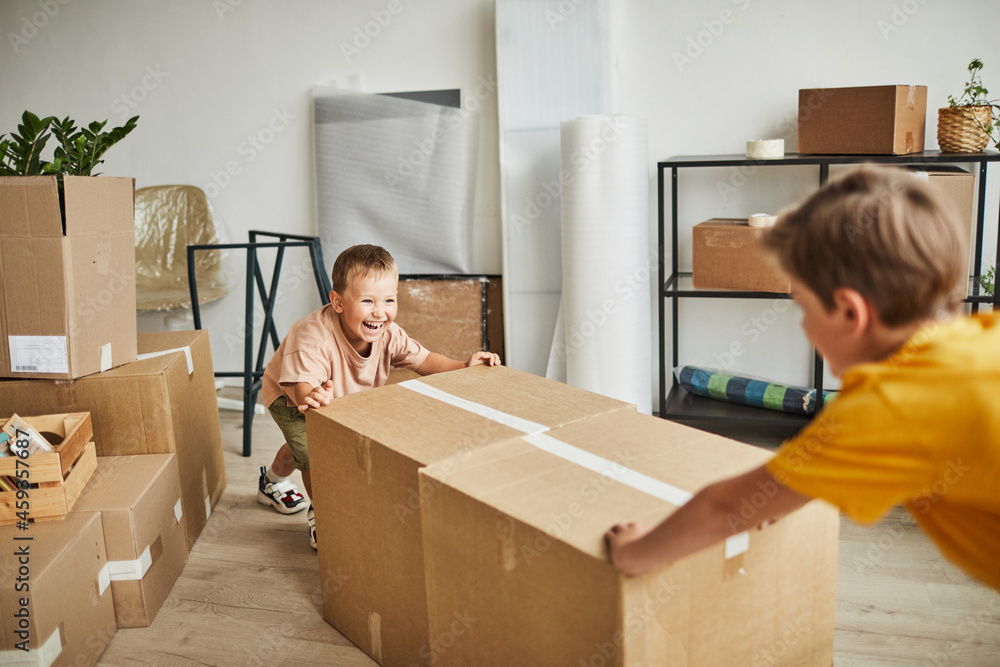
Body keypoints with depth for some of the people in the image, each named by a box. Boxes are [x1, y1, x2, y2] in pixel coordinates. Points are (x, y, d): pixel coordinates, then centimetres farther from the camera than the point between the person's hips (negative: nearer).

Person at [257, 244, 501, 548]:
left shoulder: (387, 334, -29)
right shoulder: (314, 338, -47)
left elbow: (422, 359, -19)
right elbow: (302, 386, -58)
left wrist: (464, 367, -33)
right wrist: (312, 398, -81)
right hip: (287, 395, -6)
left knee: (301, 447, 29)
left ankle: (272, 482, 63)